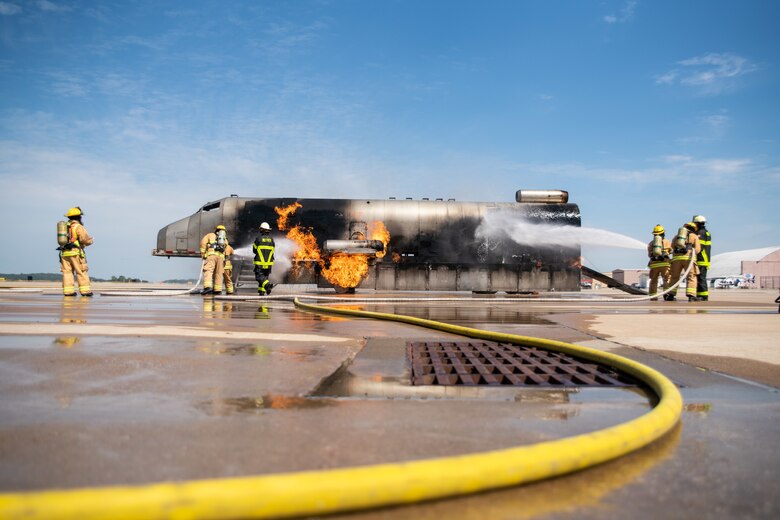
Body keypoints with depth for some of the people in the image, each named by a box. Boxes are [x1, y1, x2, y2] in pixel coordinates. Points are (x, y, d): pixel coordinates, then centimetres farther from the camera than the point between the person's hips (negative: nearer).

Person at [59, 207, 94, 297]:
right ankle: (85, 290, -6)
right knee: (81, 272, -3)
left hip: (64, 252, 6)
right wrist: (91, 240, 10)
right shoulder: (78, 227, -6)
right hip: (75, 252, -6)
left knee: (67, 272, 5)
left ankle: (68, 291, 1)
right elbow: (86, 239, -11)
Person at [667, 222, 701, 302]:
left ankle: (671, 295, 4)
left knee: (674, 277, 11)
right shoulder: (694, 236, 16)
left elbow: (672, 247, 18)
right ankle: (691, 295, -14)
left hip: (676, 257, 3)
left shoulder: (677, 236, 25)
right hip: (688, 257, -3)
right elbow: (697, 249, 6)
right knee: (691, 277, -1)